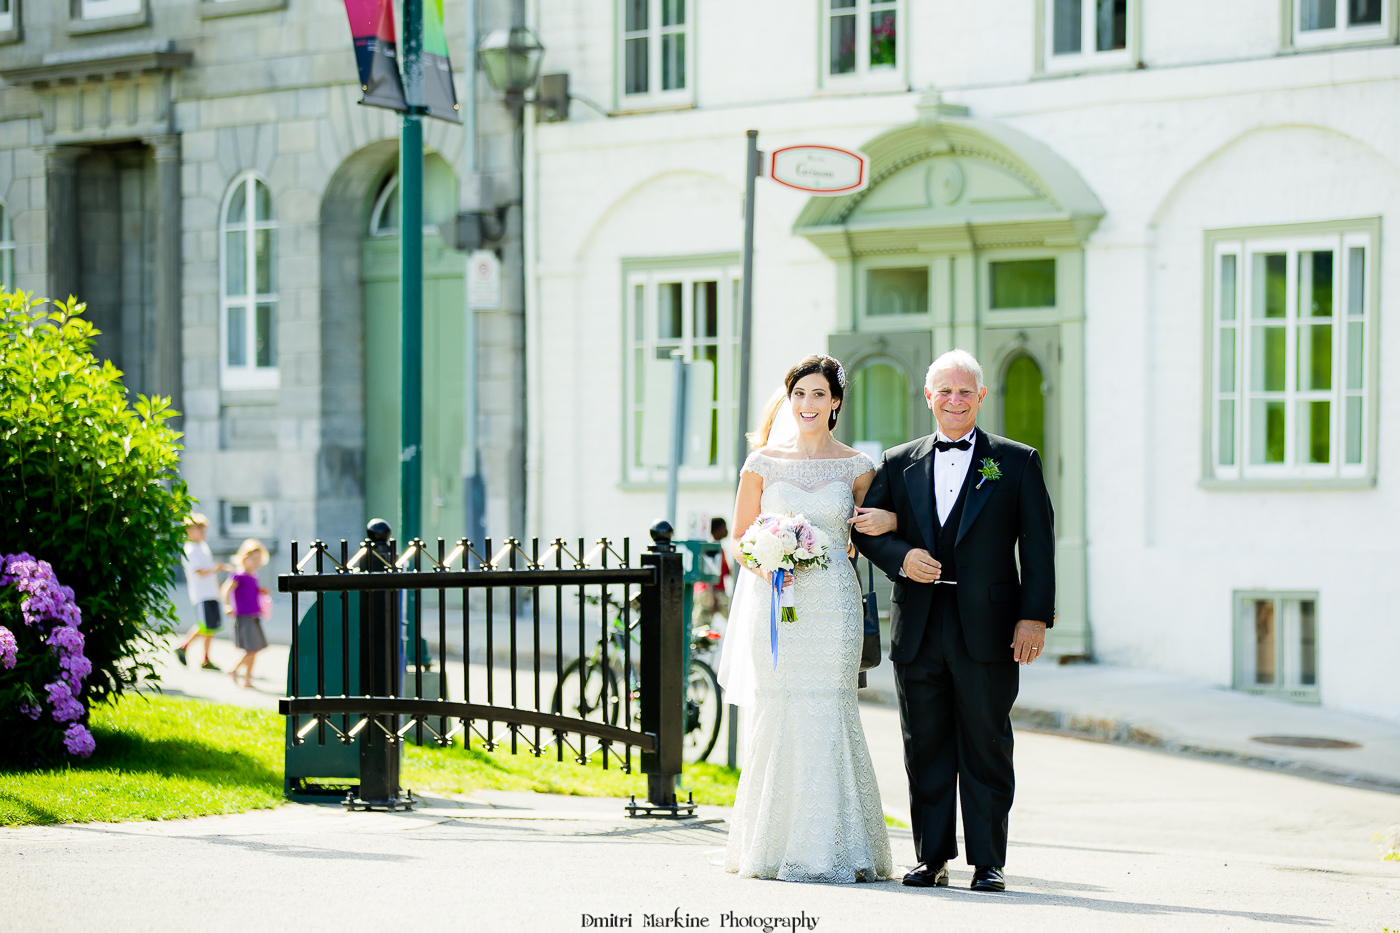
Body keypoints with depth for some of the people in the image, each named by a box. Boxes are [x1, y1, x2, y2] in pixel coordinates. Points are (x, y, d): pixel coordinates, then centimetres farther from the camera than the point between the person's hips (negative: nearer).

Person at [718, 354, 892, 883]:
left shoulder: (857, 467, 6)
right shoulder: (763, 462, 5)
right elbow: (740, 535, 9)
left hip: (832, 603, 0)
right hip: (773, 602, 0)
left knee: (828, 716, -4)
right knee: (778, 716, -2)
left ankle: (832, 849, 2)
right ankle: (773, 847, 6)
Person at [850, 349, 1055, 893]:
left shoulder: (1016, 462, 4)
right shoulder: (899, 463, 11)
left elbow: (1038, 545, 0)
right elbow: (866, 530, 12)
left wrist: (1035, 616, -8)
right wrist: (901, 557, -8)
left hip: (987, 632, -3)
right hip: (918, 632, 3)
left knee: (986, 750, 2)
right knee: (926, 749, 7)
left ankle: (988, 863, 8)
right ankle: (931, 858, 15)